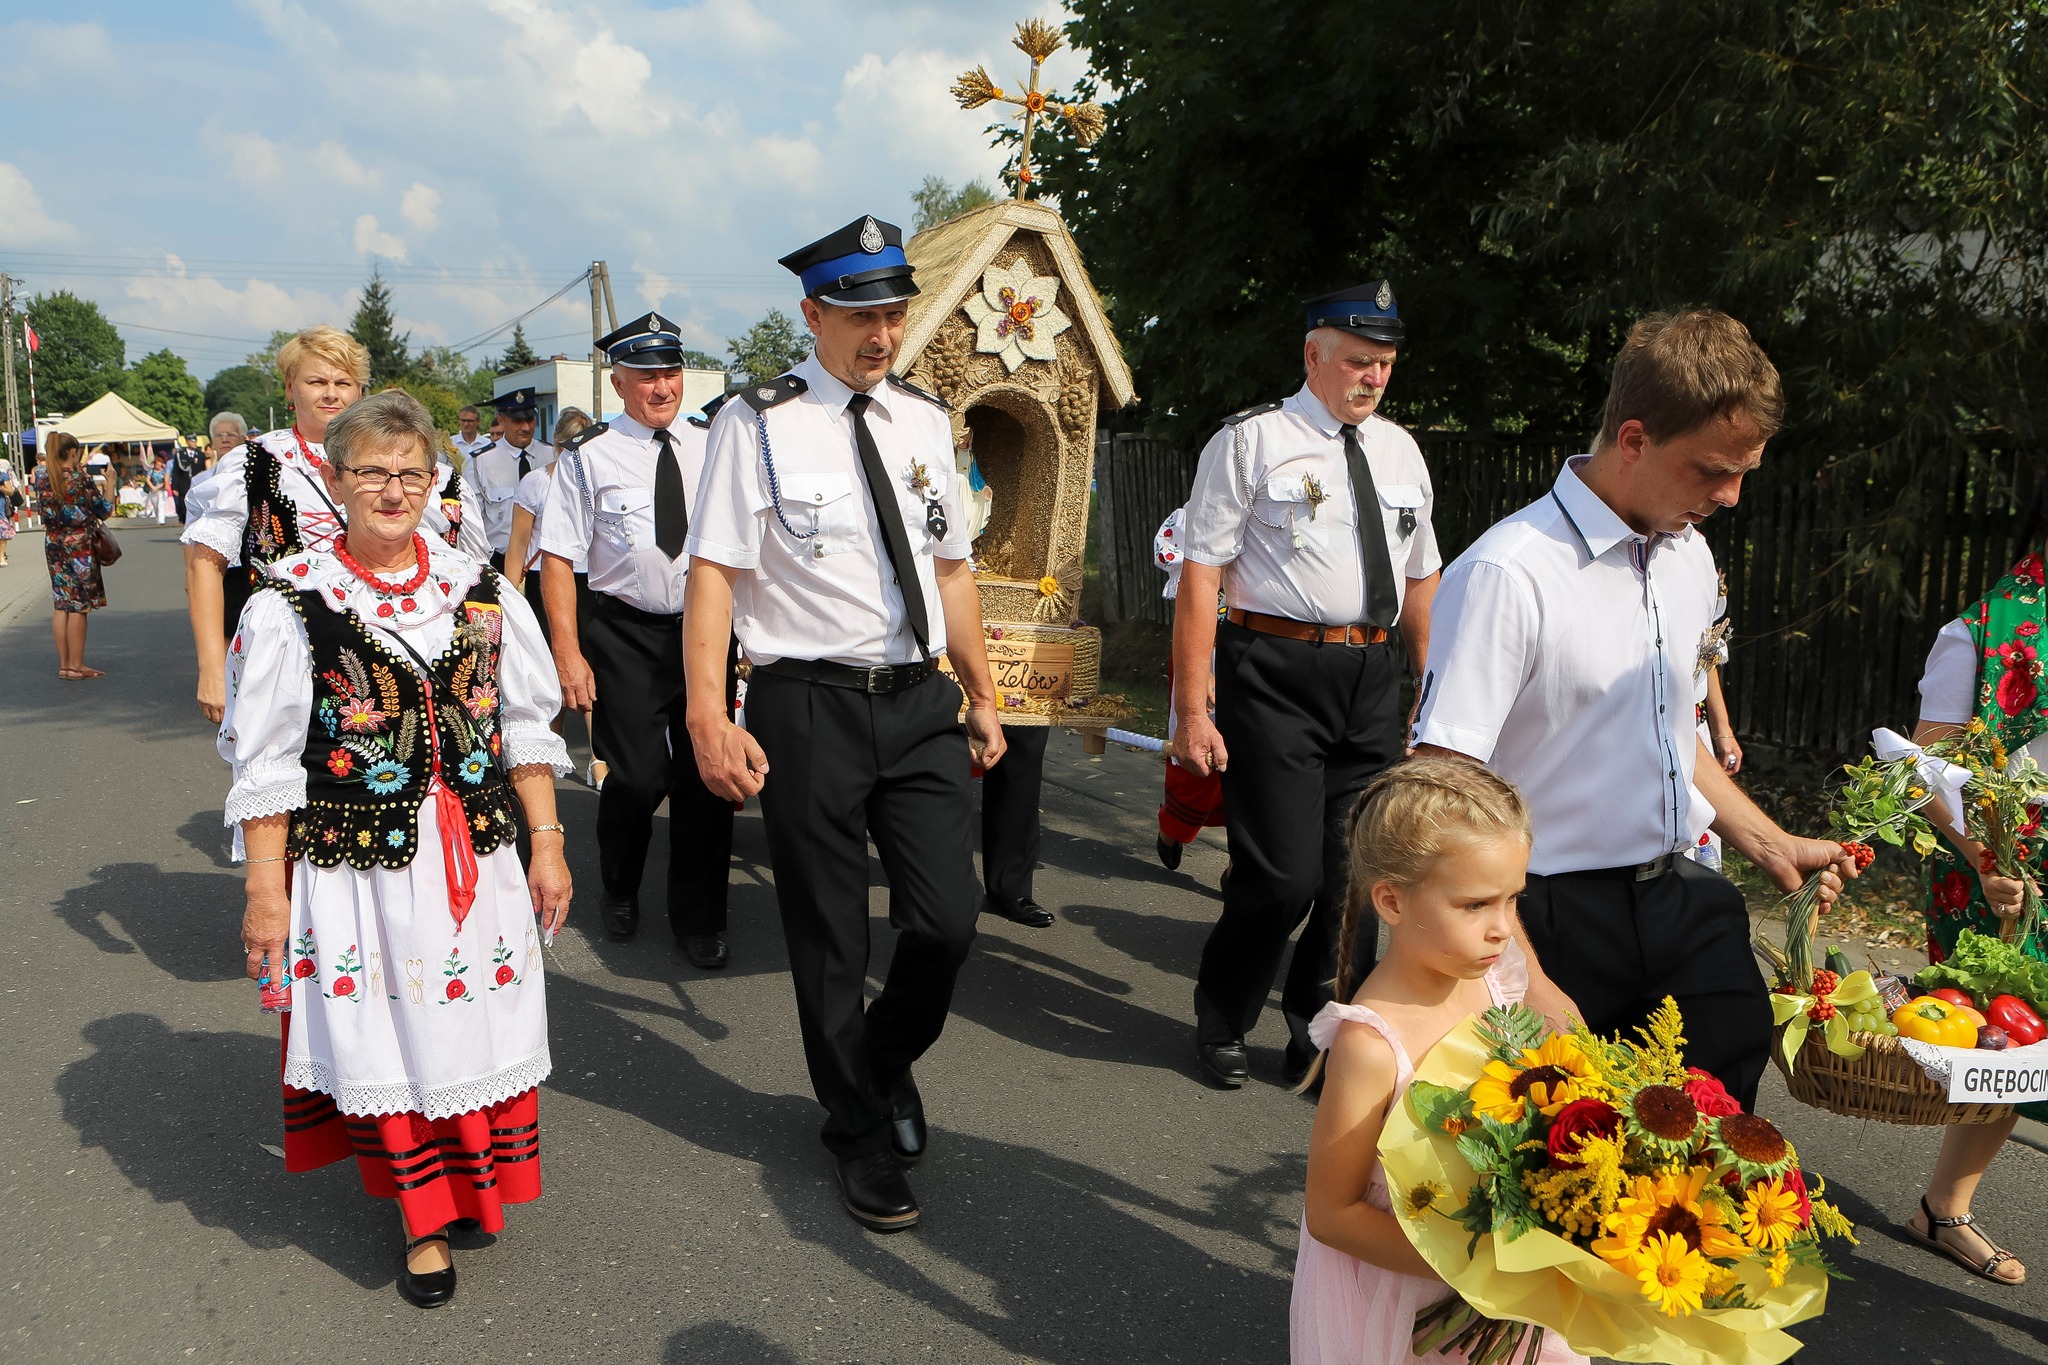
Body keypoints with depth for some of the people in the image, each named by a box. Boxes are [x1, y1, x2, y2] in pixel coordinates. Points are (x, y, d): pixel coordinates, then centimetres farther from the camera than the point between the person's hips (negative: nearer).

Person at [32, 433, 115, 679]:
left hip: (53, 543, 6)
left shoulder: (42, 476, 4)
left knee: (61, 605, 10)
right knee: (79, 607, -1)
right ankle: (76, 666, 2)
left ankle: (64, 664, 13)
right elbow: (104, 511, -5)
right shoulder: (80, 477, -12)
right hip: (80, 544, -6)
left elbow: (42, 509, 13)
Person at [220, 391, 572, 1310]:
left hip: (477, 861, 3)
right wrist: (266, 891, -4)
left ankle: (469, 1183, 37)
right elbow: (265, 766, -4)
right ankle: (422, 1217, 27)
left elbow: (527, 732, 9)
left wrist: (546, 844, 5)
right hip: (357, 868, -3)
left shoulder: (482, 594, 4)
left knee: (478, 1027, 11)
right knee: (388, 1036, 7)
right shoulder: (289, 605, -6)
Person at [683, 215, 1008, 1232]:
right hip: (809, 703, -4)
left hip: (919, 700, 4)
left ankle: (887, 1061, 33)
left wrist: (982, 697, 16)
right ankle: (861, 1132, 31)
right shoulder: (759, 423, -5)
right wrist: (709, 718, -19)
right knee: (828, 938, 8)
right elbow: (712, 573, -10)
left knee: (947, 920, -1)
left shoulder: (925, 421, 11)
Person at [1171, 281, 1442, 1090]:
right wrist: (1191, 711, -13)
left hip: (1373, 677, 6)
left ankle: (1317, 1040, 29)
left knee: (1356, 873, 9)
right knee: (1284, 873, -7)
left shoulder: (1400, 450, 16)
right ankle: (1220, 1025, 20)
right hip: (1276, 670, -6)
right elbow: (1200, 575, -8)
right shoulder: (1252, 440, -3)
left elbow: (1421, 578, 22)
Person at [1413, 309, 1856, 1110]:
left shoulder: (1690, 557, 9)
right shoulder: (1509, 575, -19)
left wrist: (1770, 845, 16)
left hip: (1681, 903, 7)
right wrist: (1524, 982, -23)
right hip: (1559, 922, -7)